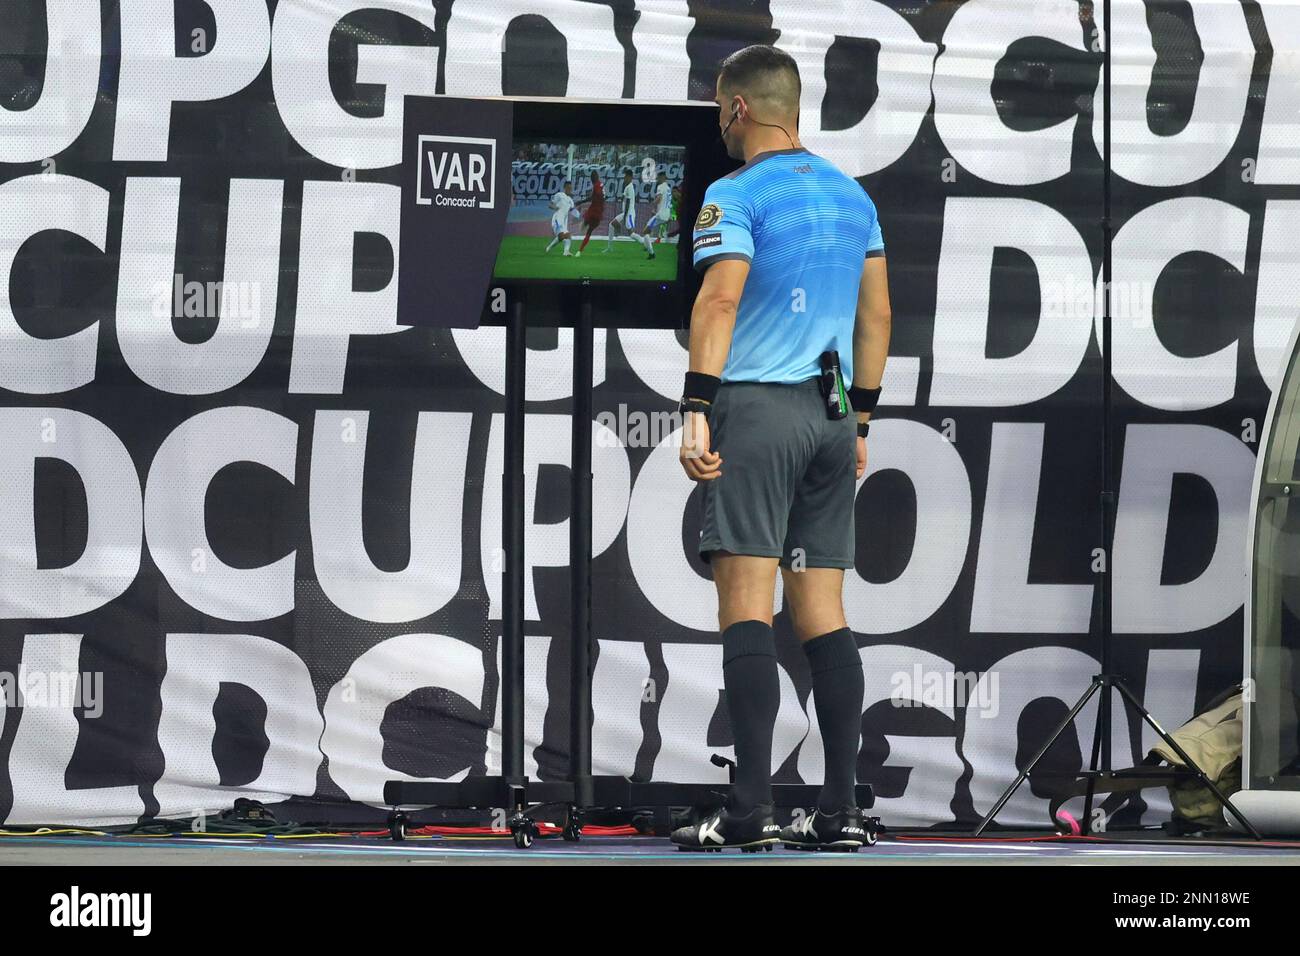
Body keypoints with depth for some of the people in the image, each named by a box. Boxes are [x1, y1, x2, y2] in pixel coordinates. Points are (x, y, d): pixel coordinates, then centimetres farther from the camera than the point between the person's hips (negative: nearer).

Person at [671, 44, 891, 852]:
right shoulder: (852, 196, 16)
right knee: (821, 611, 7)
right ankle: (842, 810, 4)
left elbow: (718, 302, -17)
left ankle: (751, 809, -16)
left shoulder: (737, 196, -6)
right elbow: (878, 316, 18)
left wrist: (696, 412, -20)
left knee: (746, 603, -9)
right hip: (832, 418, 7)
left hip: (757, 404, -7)